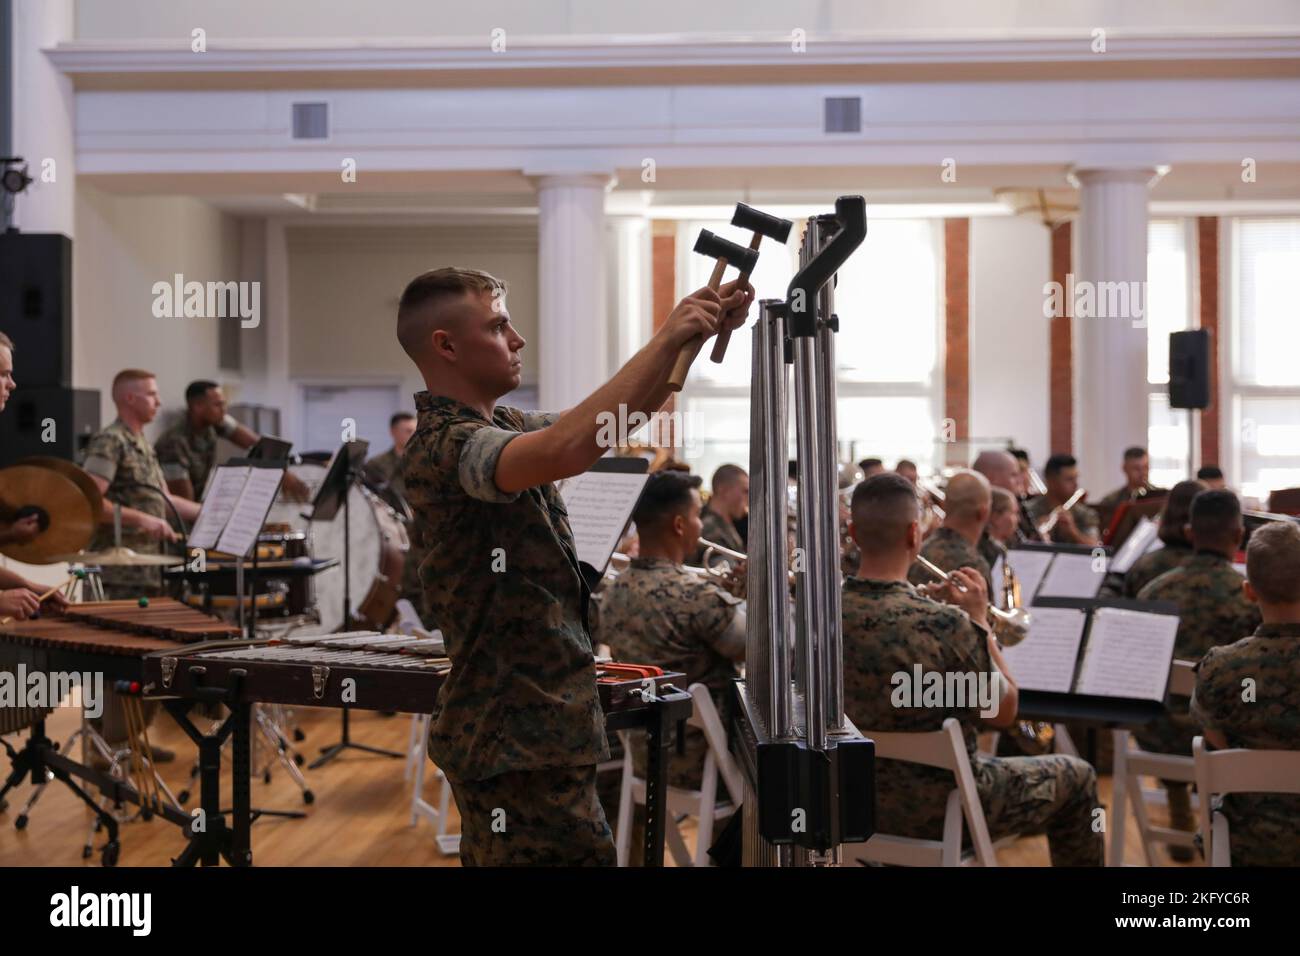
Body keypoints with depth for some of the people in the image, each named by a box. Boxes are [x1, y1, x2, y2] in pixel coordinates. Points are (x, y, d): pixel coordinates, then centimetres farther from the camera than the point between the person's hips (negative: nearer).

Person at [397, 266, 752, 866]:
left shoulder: (504, 426, 12)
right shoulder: (442, 443, -18)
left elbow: (624, 415, 15)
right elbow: (565, 450, -36)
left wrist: (698, 330, 0)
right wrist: (667, 338, -28)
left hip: (544, 723, 10)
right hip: (517, 740, -10)